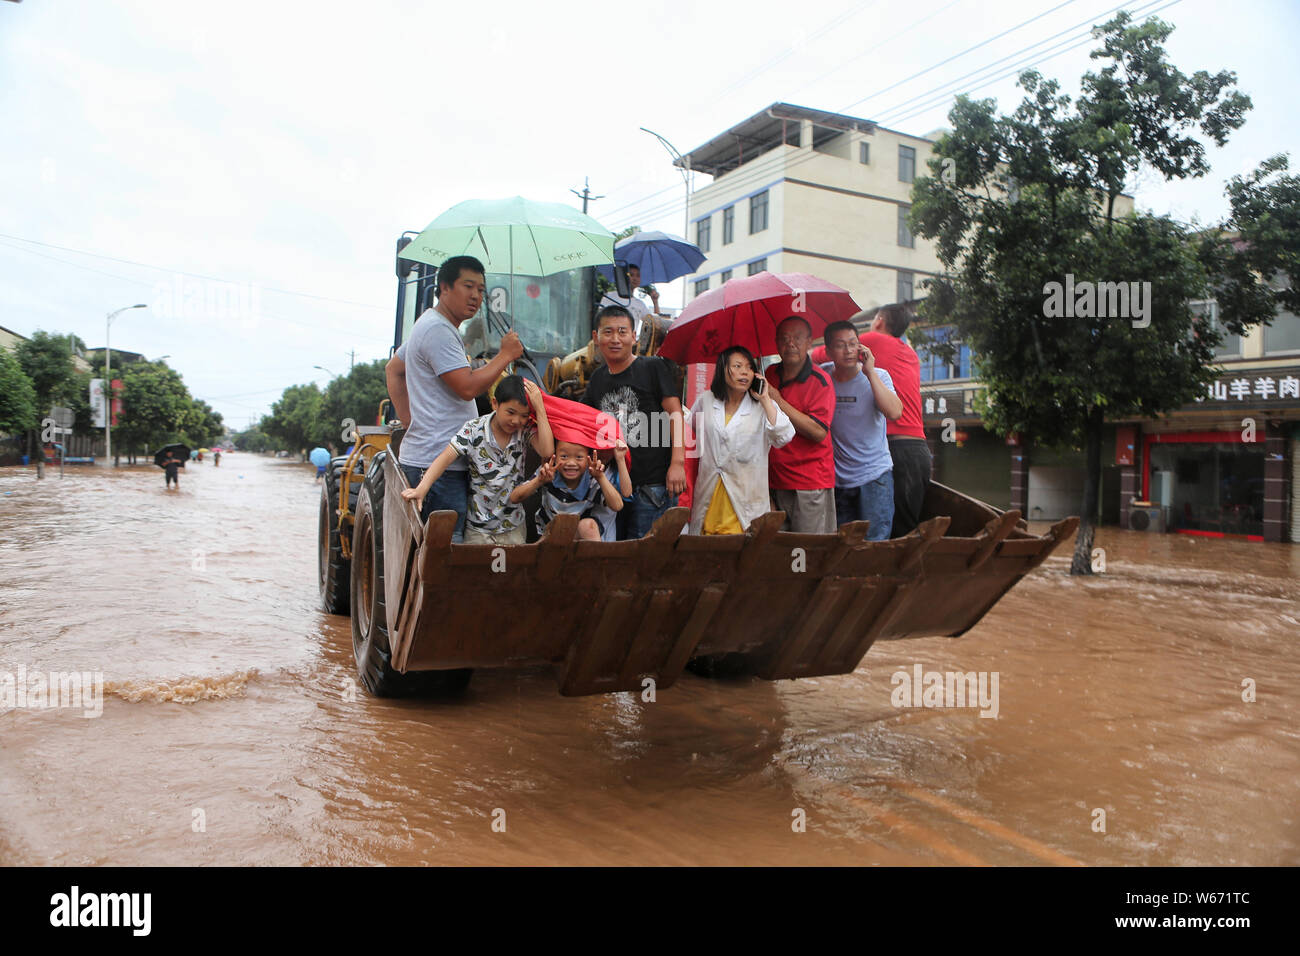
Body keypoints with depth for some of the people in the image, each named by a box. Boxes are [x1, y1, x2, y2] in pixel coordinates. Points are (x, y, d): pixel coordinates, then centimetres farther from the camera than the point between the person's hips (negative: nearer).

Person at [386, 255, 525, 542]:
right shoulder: (438, 330, -13)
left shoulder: (430, 324, 20)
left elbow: (393, 369, 29)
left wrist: (410, 420, 20)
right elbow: (468, 387, -20)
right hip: (438, 463, -11)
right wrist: (506, 355, -8)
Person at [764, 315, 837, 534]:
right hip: (773, 482, 5)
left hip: (811, 483, -5)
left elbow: (818, 432, -19)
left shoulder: (820, 381, -7)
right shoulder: (770, 375, 11)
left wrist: (778, 401, -16)